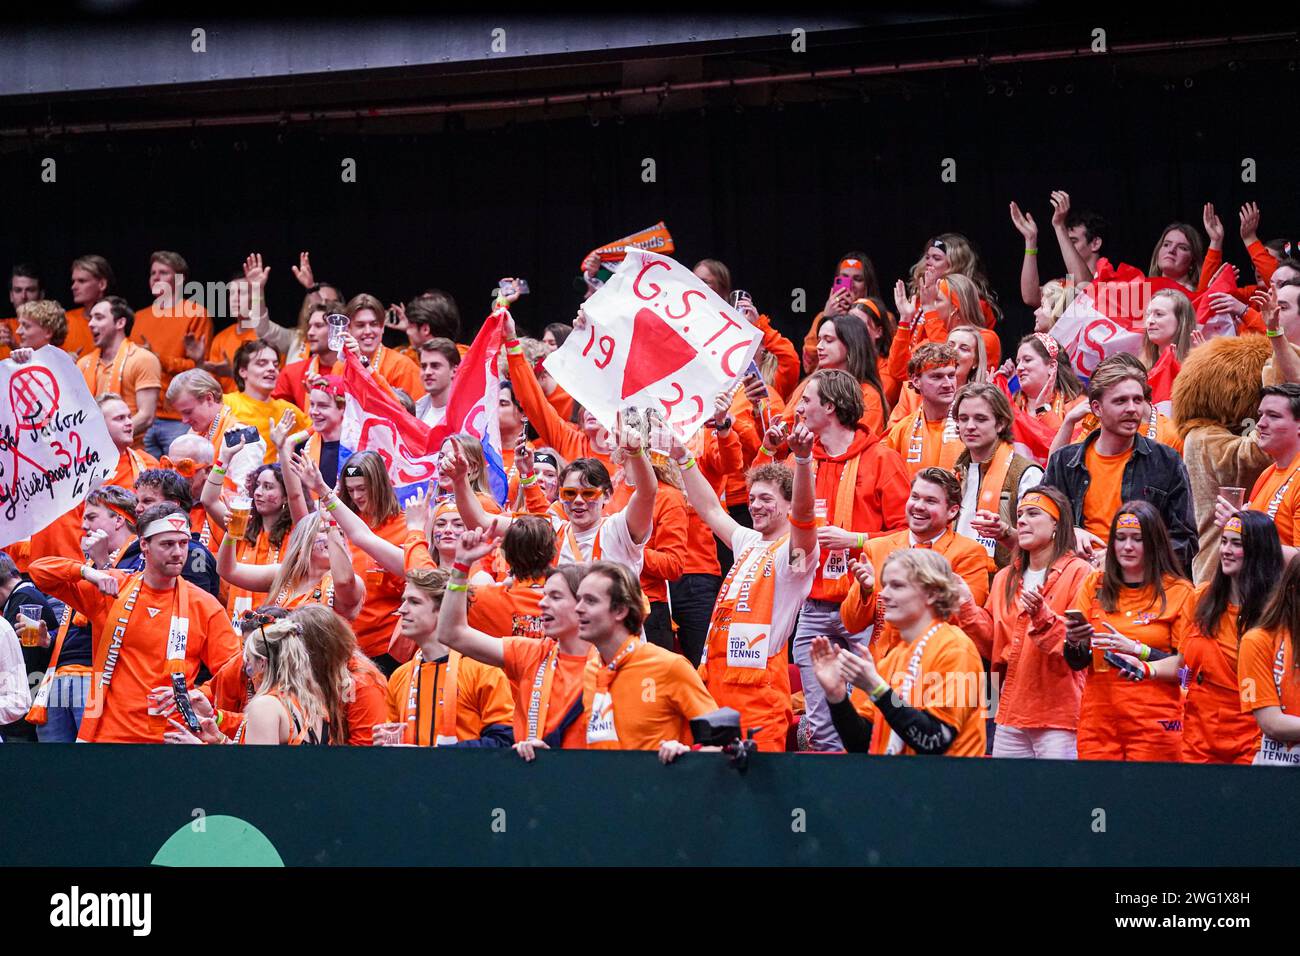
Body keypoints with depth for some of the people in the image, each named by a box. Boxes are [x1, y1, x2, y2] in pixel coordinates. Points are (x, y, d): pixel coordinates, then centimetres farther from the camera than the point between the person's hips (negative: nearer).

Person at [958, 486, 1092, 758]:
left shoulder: (1079, 573, -4)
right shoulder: (1006, 578, 16)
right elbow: (992, 645, 13)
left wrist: (1042, 617, -27)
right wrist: (966, 608, 0)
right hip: (1011, 715, 6)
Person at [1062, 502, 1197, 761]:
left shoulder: (1179, 592, 0)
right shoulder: (1094, 586, 9)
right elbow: (1076, 663, 9)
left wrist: (1137, 650, -16)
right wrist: (1074, 642, -12)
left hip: (1154, 724, -3)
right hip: (1098, 718, 3)